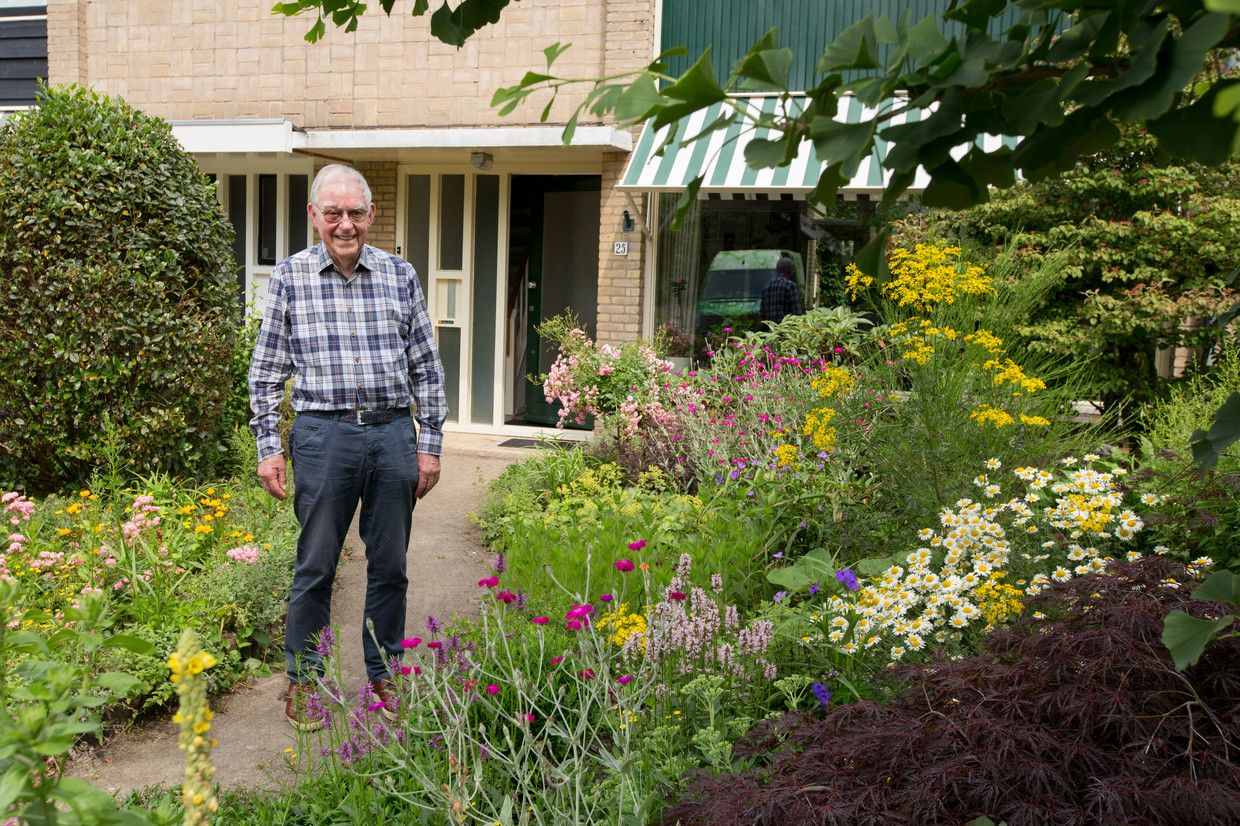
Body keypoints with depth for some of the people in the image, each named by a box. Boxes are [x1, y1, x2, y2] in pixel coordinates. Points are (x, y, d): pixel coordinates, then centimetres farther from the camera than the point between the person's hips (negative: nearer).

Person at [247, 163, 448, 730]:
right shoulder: (289, 276, 3)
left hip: (394, 434, 2)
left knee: (390, 565, 9)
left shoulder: (400, 275, 7)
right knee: (315, 565, 6)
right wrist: (268, 449, -1)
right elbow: (266, 371, 5)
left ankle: (385, 675, 25)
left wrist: (430, 445, 6)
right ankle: (303, 678, 23)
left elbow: (426, 368, 10)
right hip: (324, 434, -2)